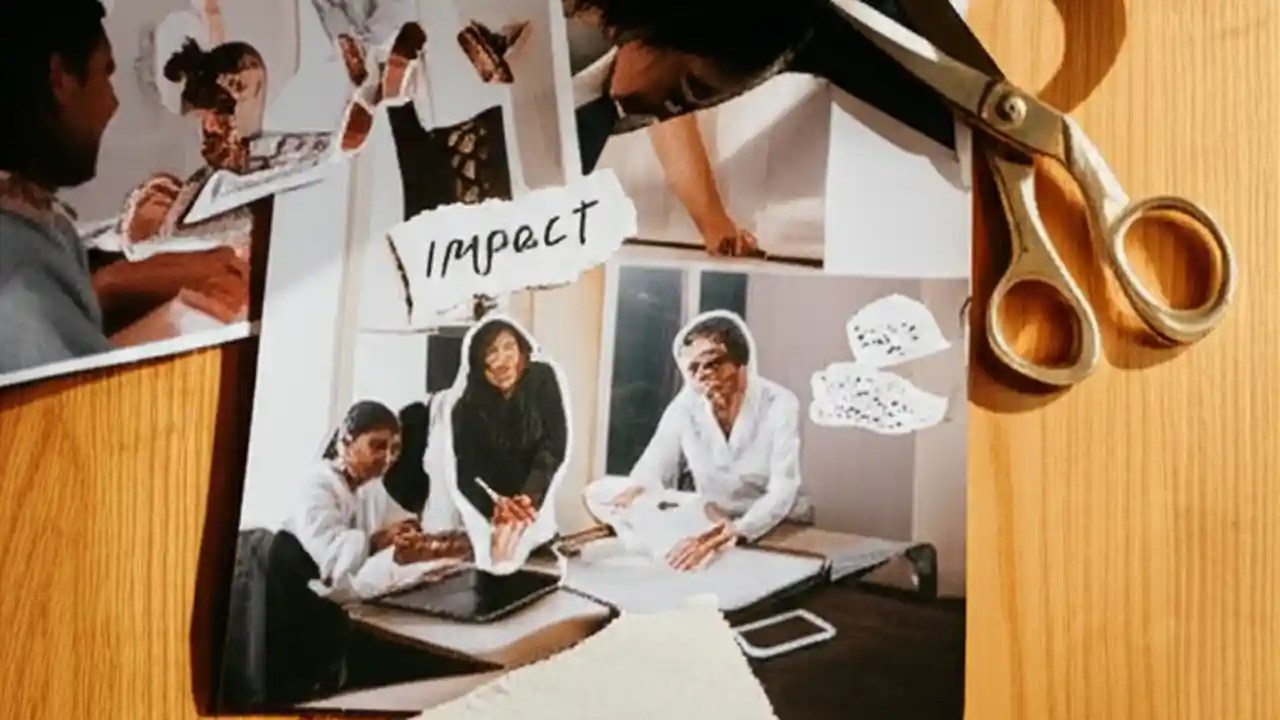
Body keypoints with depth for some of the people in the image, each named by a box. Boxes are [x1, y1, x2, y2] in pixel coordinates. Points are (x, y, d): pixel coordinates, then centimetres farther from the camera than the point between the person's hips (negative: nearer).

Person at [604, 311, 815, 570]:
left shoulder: (779, 405, -19)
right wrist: (635, 493, -31)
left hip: (782, 529, -3)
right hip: (712, 528, 4)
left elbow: (782, 492, -27)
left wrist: (736, 532, -44)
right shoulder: (685, 405, -9)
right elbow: (653, 468, -7)